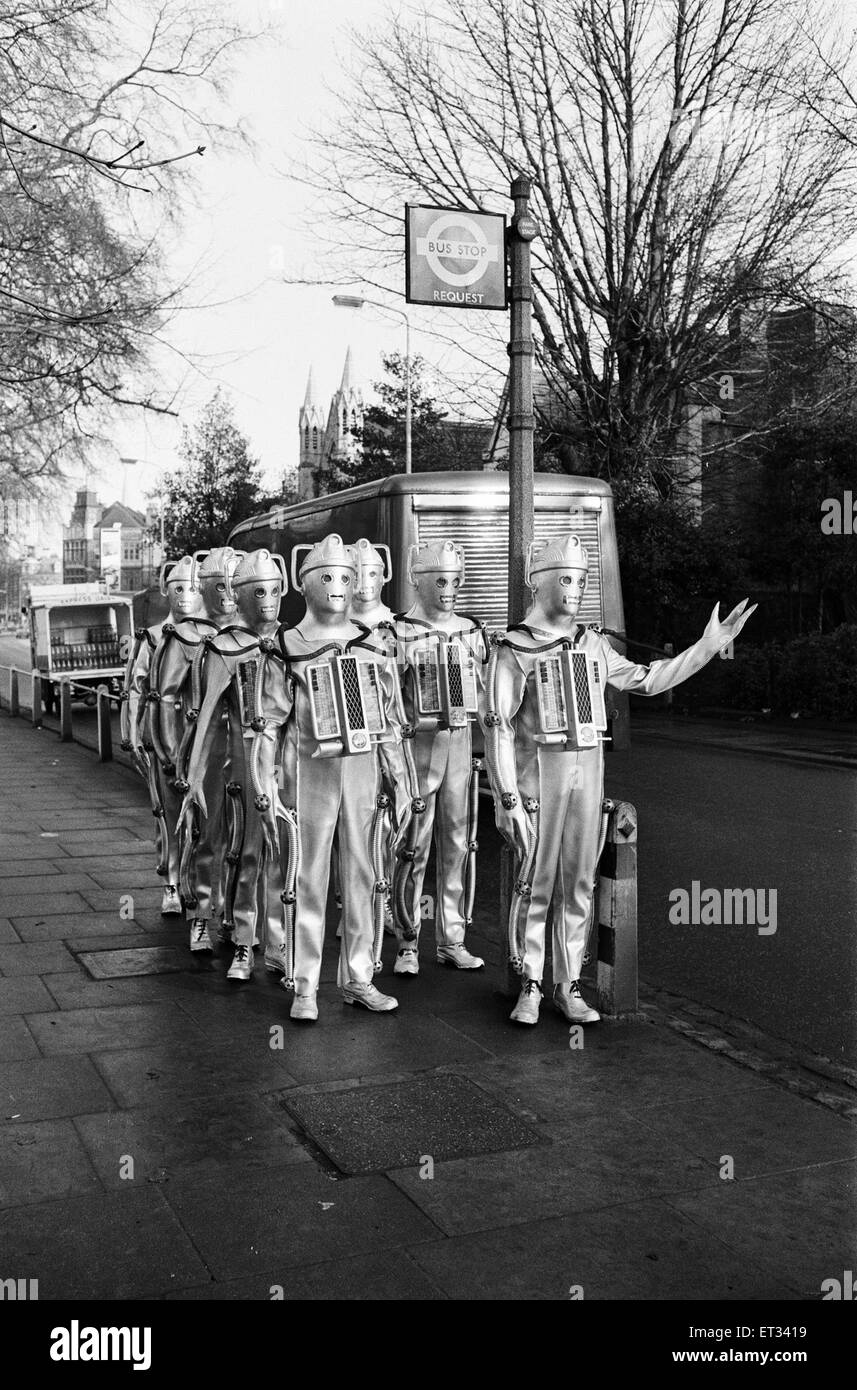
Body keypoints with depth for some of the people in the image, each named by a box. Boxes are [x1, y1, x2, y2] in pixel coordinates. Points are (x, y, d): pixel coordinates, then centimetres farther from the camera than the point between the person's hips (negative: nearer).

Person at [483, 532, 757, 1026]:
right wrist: (508, 800, -14)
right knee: (535, 883, 1)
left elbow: (645, 681, 20)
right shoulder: (513, 650, -5)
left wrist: (710, 644, 16)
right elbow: (498, 728, -8)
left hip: (589, 769, 5)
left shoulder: (592, 643, 12)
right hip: (538, 771, -4)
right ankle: (530, 987, 14)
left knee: (578, 884, 8)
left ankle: (569, 986, 17)